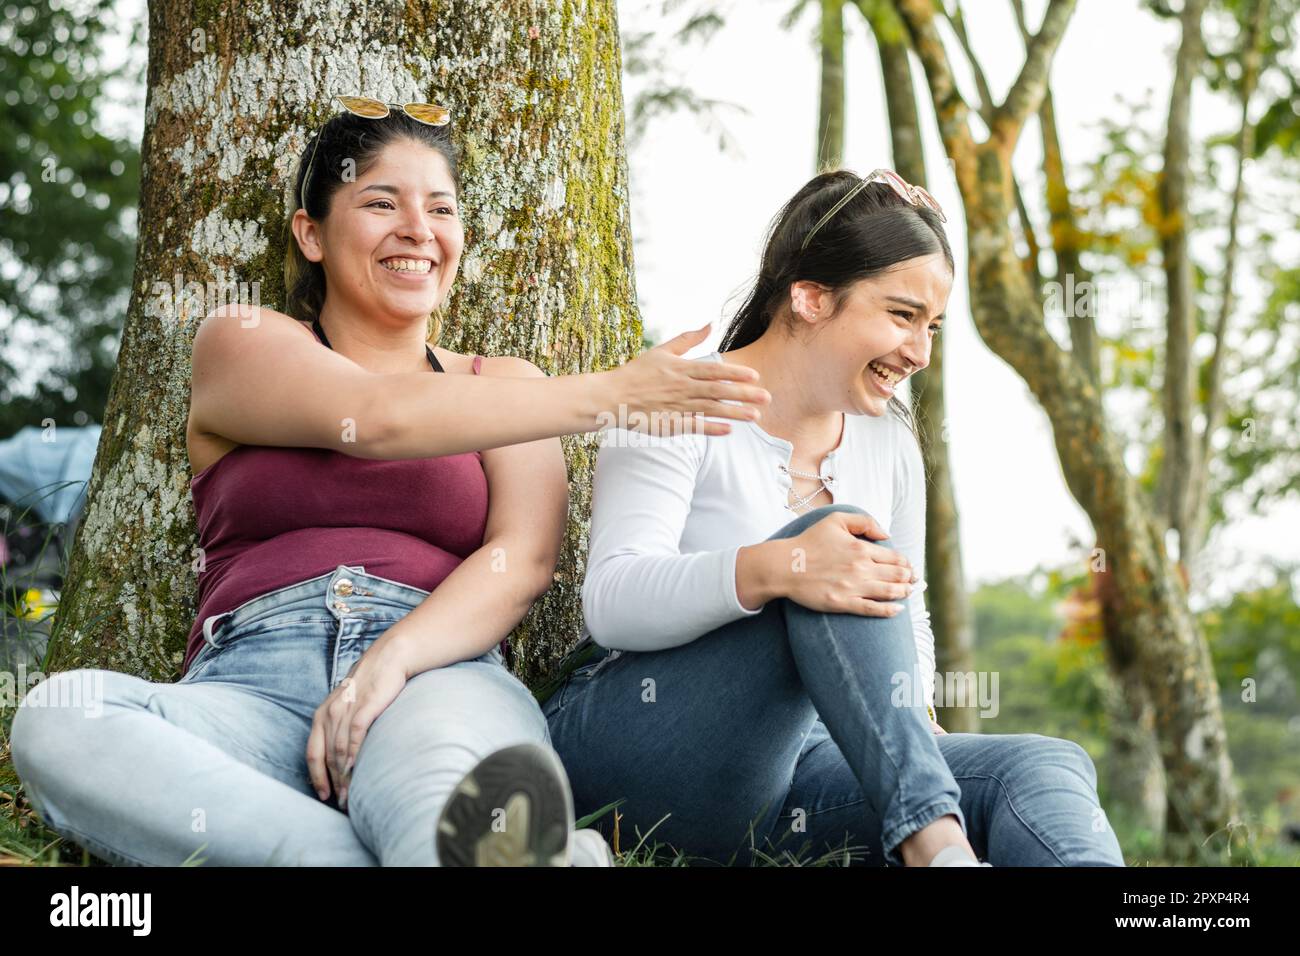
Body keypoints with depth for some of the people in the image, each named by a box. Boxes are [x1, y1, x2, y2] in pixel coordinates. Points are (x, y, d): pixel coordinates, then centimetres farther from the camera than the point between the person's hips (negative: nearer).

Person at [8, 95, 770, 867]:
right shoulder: (242, 342, 17)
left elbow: (524, 559, 4)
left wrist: (394, 659, -17)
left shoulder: (504, 386, 22)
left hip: (439, 675, 1)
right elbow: (376, 419, -5)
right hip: (254, 683, 0)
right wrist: (610, 394, -9)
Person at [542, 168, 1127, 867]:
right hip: (628, 745, -6)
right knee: (838, 530, -30)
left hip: (791, 760, 6)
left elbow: (904, 625, 19)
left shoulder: (887, 442, 14)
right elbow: (612, 601, -19)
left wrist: (914, 723, -4)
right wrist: (772, 568, -37)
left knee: (1047, 767, -19)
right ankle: (931, 836, -42)